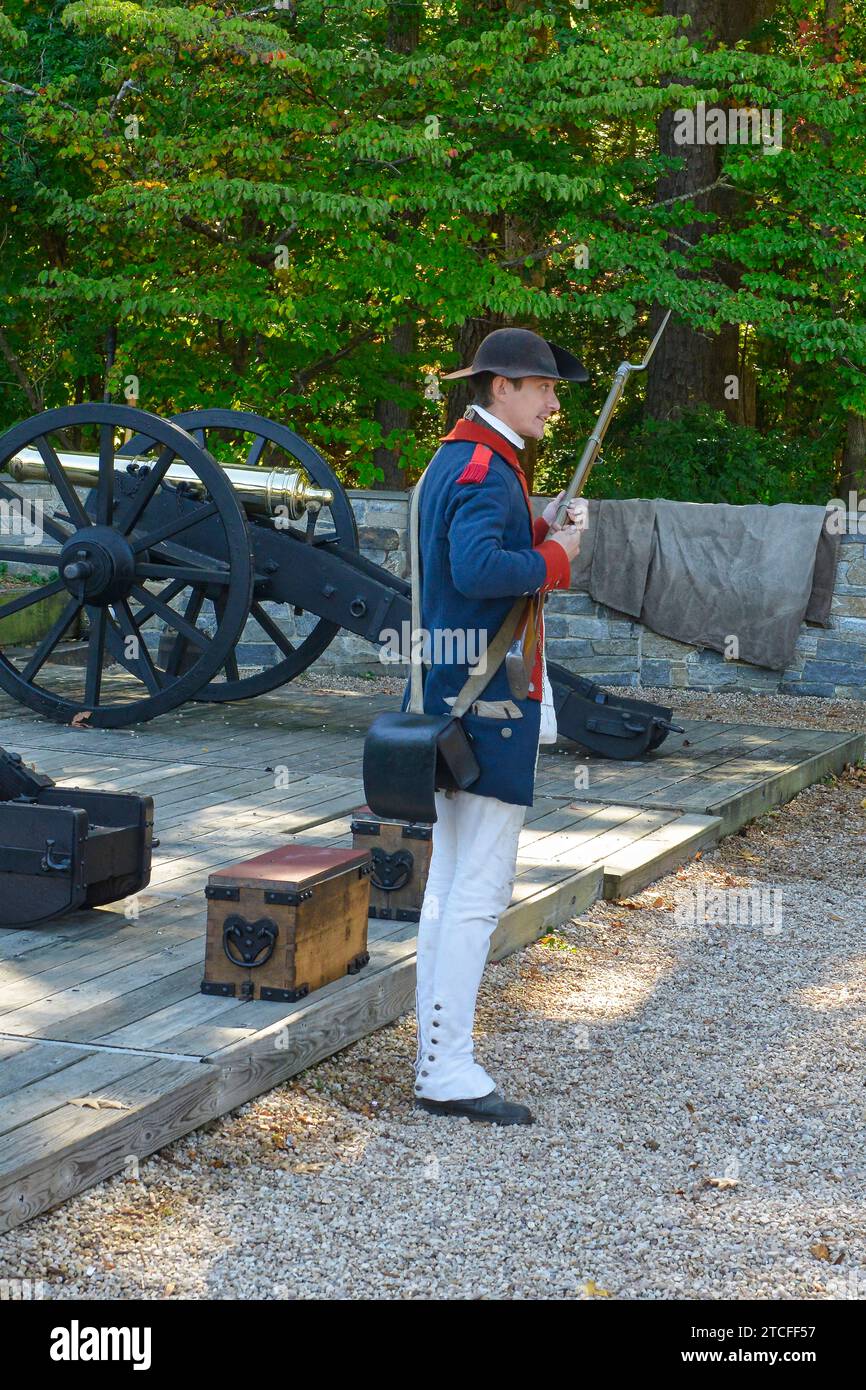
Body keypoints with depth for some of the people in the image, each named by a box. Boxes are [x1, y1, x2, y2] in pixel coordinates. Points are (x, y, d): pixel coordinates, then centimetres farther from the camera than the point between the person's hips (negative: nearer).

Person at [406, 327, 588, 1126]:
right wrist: (555, 557, -18)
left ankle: (436, 1060, 20)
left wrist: (541, 529, 6)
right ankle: (449, 1074, -3)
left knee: (450, 884, 13)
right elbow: (477, 570, -32)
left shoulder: (452, 462, 16)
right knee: (479, 892, -7)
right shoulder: (487, 471, -16)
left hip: (452, 697, 11)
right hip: (491, 700, -11)